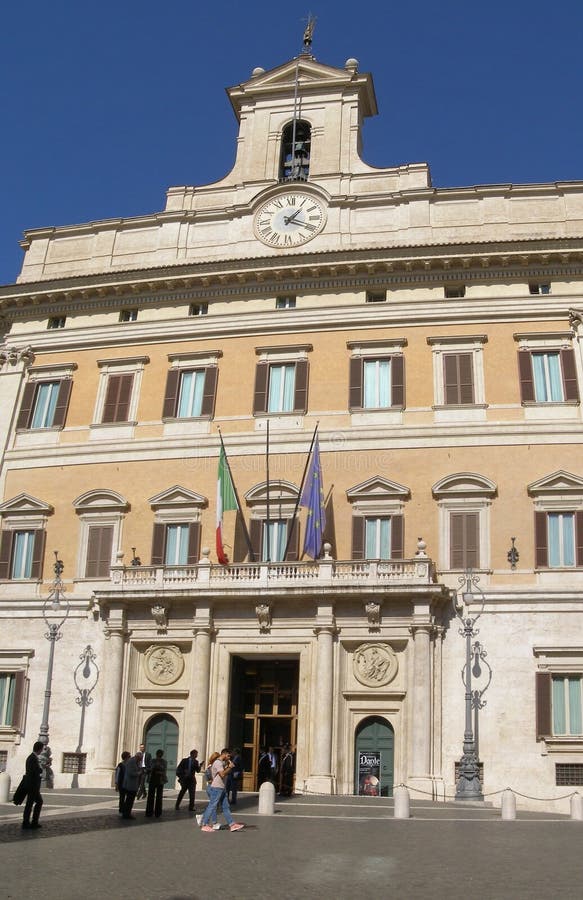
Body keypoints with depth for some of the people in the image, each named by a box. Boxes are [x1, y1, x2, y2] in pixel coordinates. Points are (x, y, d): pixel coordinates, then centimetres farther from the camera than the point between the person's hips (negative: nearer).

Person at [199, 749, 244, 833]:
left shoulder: (222, 763, 17)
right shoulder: (218, 763, -15)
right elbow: (222, 774, -24)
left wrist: (228, 766, 10)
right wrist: (230, 767, -15)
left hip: (222, 788, 10)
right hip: (216, 788, -10)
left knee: (225, 807, 9)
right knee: (212, 806, -4)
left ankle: (232, 825, 9)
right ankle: (204, 825, 3)